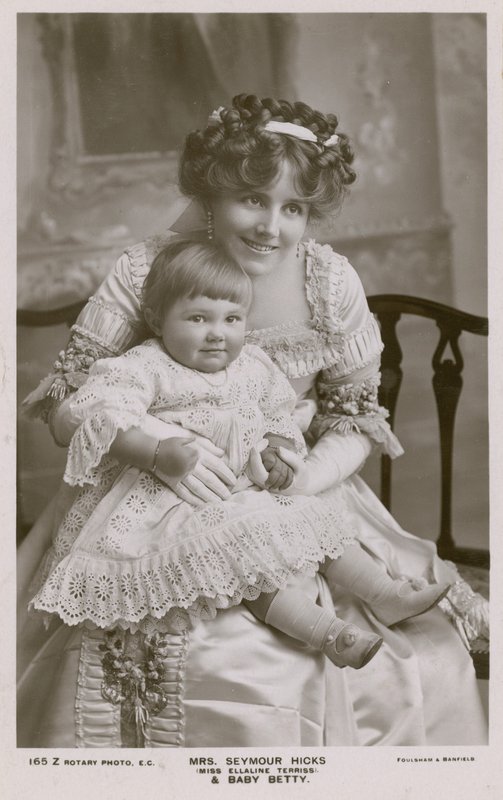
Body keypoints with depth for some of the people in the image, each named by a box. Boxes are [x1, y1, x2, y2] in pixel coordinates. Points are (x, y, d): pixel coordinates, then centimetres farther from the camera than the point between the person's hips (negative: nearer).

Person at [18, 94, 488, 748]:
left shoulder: (332, 284, -6)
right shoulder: (146, 271, -12)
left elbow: (354, 421, 2)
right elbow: (68, 404, -11)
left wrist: (301, 485, -17)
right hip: (157, 508, -1)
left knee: (422, 658, -11)